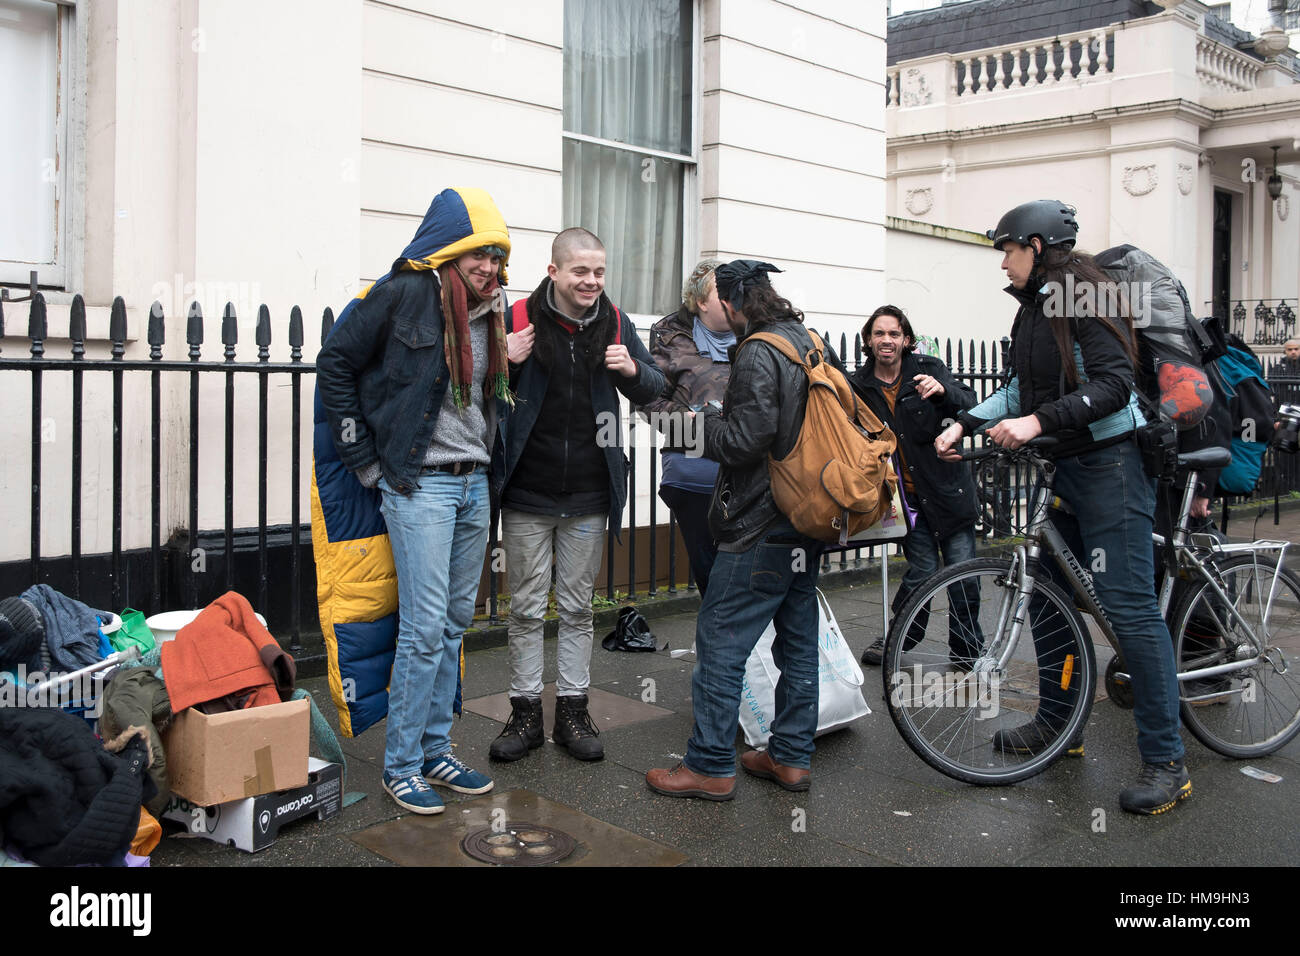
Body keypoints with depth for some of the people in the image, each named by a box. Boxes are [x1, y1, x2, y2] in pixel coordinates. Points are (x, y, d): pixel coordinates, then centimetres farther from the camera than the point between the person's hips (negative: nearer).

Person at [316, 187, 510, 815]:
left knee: (456, 622, 12)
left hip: (474, 483, 7)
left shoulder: (490, 311, 10)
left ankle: (434, 751, 24)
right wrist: (365, 460, -7)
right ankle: (400, 766, 8)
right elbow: (335, 364, -6)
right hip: (419, 485, -7)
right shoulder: (404, 294, -10)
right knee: (425, 627, -7)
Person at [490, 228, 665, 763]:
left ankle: (573, 711, 24)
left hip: (589, 496, 2)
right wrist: (504, 363, -20)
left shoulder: (616, 324, 2)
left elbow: (653, 391, 11)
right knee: (526, 609, 8)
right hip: (527, 495, -2)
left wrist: (633, 371, -11)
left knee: (578, 607, 12)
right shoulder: (518, 320, -6)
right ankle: (525, 713, 21)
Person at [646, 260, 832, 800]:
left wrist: (702, 422, -3)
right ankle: (792, 756, 24)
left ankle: (710, 767, 4)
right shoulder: (814, 346, 12)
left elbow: (745, 442, -23)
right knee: (798, 640, 14)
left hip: (760, 529, -9)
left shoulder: (758, 355, -16)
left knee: (720, 643, -2)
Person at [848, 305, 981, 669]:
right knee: (922, 571, -4)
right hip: (906, 495, 0)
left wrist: (942, 390, -33)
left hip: (947, 486, 0)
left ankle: (966, 651, 16)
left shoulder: (928, 369, -3)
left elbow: (969, 406, -13)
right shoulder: (859, 385, 1)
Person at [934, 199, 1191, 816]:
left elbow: (1114, 383, -21)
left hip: (1109, 466, -9)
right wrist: (964, 423, 4)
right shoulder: (1035, 307, 14)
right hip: (1060, 469, 10)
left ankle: (1166, 761, -2)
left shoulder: (1086, 297, -12)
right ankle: (1056, 723, 29)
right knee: (1046, 595, 14)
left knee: (1128, 607, -9)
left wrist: (1039, 421, -27)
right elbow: (1021, 390, 16)